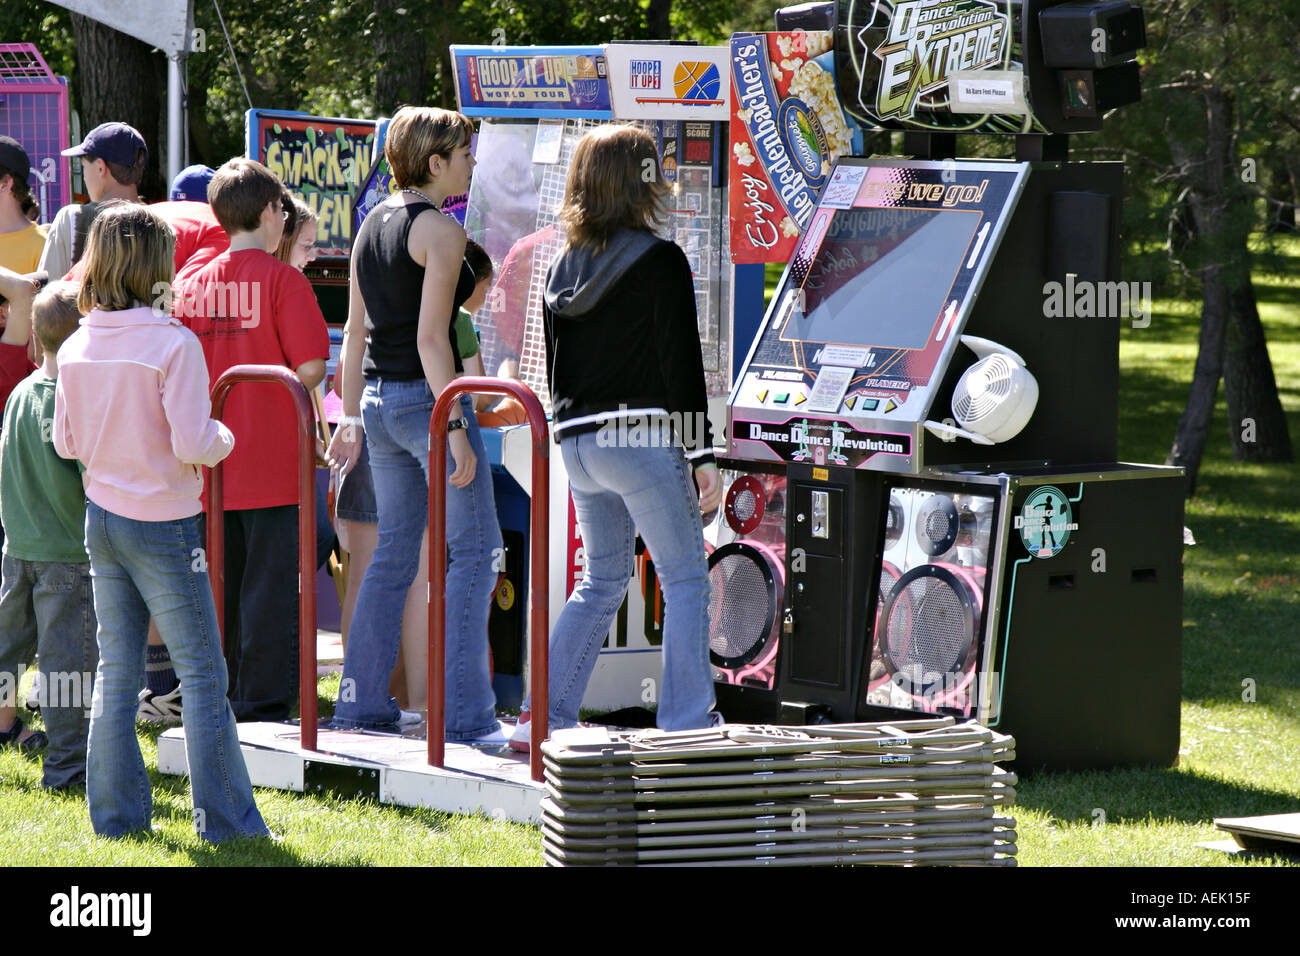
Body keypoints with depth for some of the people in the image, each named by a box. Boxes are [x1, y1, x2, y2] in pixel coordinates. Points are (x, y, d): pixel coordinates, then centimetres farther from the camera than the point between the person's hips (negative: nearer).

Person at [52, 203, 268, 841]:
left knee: (116, 671, 12)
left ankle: (116, 812, 14)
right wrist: (223, 438, 0)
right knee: (202, 673, 2)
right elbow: (192, 443, -20)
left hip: (101, 518, 6)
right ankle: (223, 818, 3)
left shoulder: (76, 347, 0)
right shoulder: (173, 343, -18)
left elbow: (66, 442, 8)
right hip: (162, 524, -6)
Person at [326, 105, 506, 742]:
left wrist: (351, 418, 18)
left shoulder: (372, 225, 13)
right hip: (426, 397, -8)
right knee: (474, 551, -4)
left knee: (393, 553, 16)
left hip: (379, 400, 8)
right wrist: (455, 427, -18)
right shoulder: (439, 230, -12)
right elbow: (431, 338, -18)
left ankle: (363, 703, 18)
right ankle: (466, 713, -9)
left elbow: (355, 335, 15)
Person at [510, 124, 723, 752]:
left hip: (578, 442, 7)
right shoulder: (659, 261, -9)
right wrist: (703, 455, -9)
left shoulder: (563, 268, 10)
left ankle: (545, 717, 13)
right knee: (686, 580, 1)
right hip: (643, 439, -7)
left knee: (603, 578, 18)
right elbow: (682, 365, -11)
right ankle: (686, 725, -3)